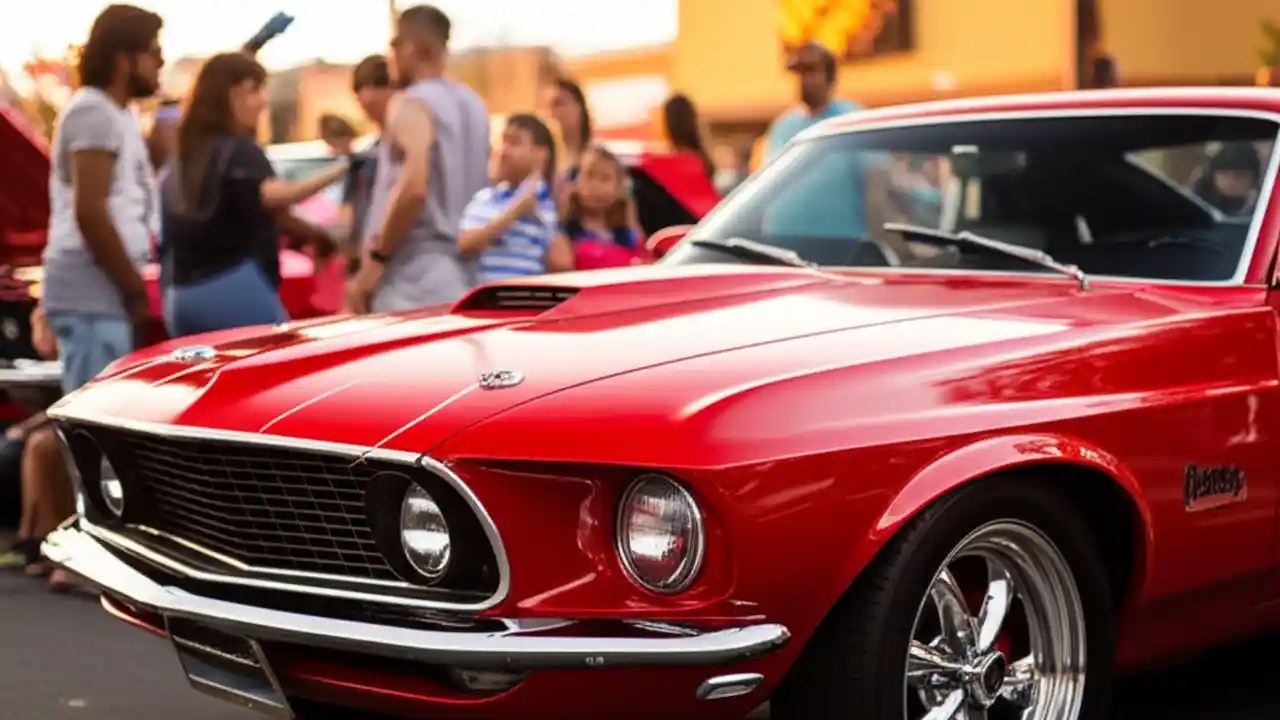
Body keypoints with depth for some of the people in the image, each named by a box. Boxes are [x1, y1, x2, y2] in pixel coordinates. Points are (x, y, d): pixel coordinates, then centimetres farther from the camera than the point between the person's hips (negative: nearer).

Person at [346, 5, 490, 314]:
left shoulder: (411, 104, -10)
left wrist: (375, 260, -17)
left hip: (414, 282, -9)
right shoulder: (472, 105, 17)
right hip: (463, 279, 9)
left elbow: (412, 187, -23)